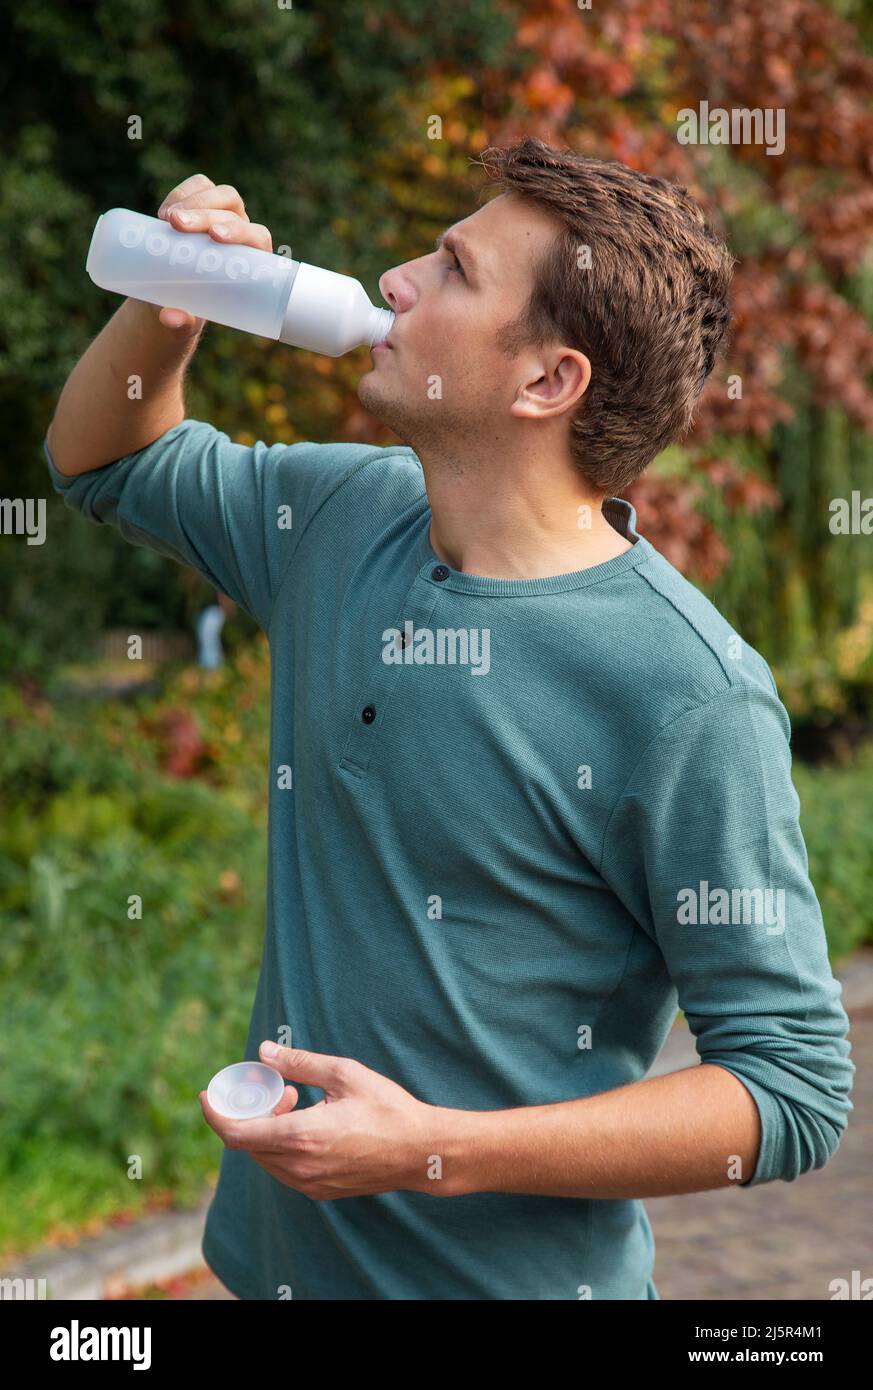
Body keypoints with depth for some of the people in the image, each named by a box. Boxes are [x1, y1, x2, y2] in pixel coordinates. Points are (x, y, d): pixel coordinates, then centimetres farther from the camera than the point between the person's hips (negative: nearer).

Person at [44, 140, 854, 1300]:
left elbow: (797, 1093, -20)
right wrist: (165, 309, -4)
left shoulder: (688, 696, -22)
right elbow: (109, 461, 18)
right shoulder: (346, 516, 0)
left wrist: (434, 1152, -25)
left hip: (516, 1271, -6)